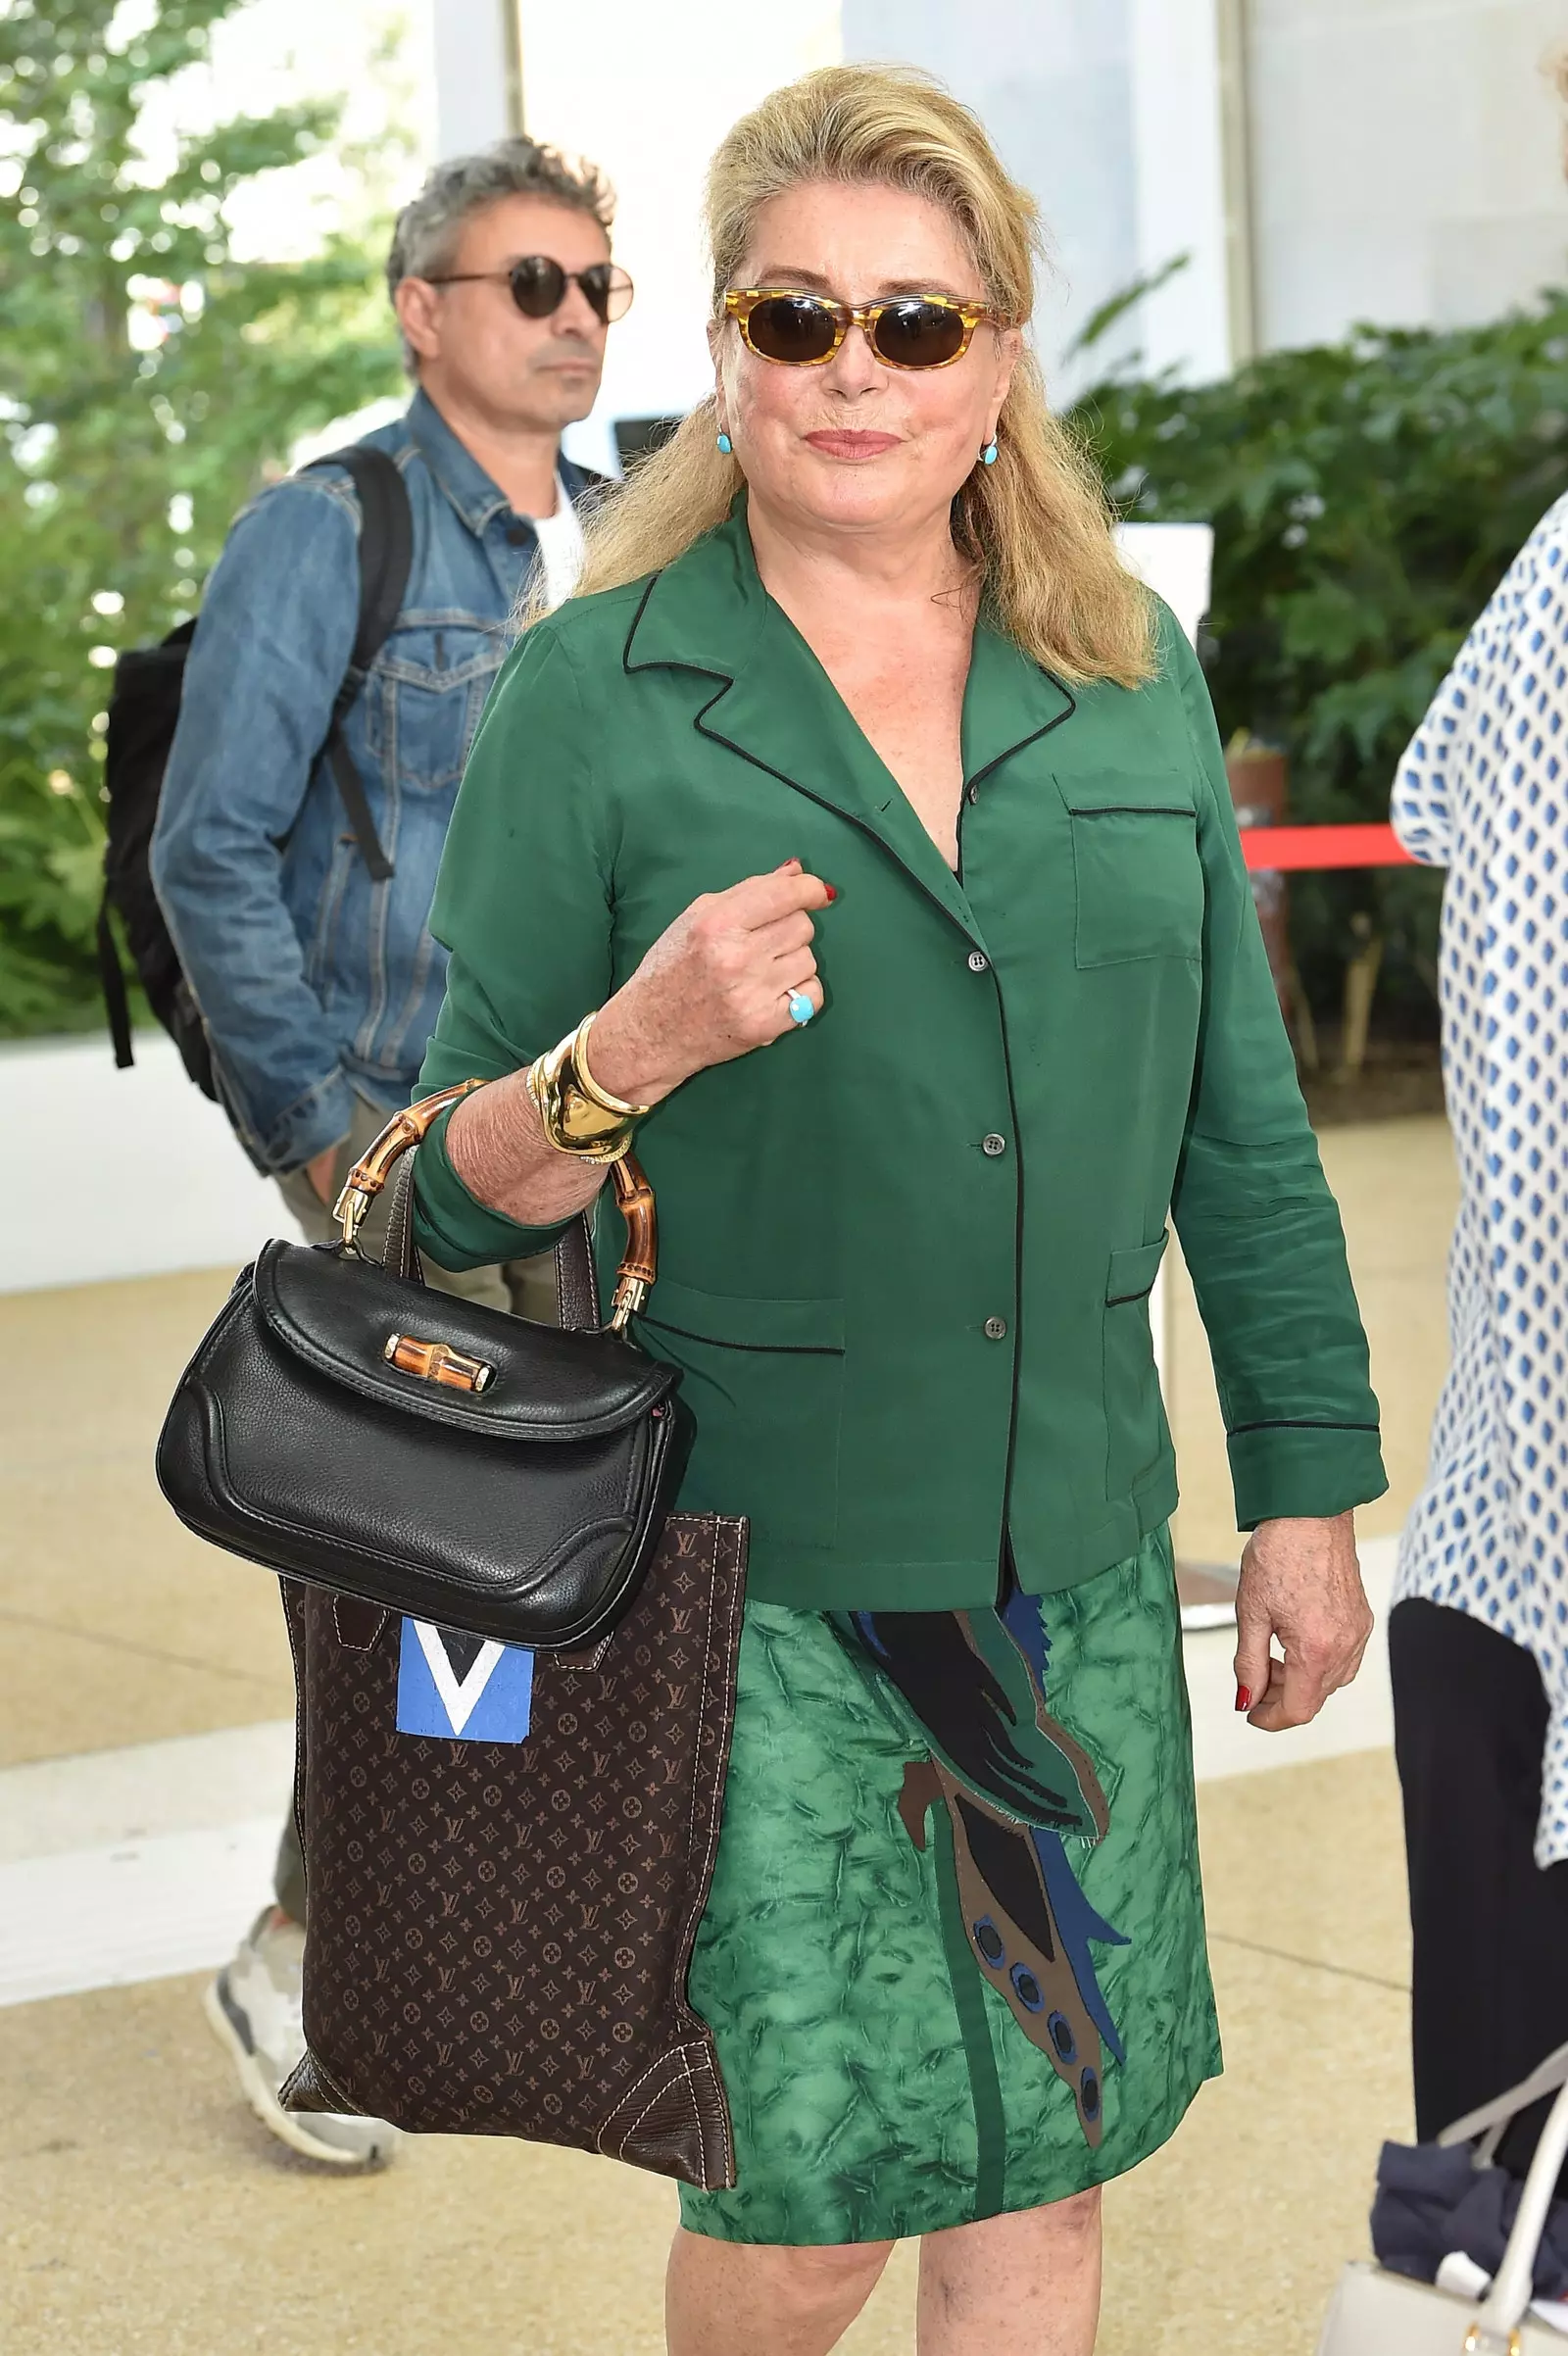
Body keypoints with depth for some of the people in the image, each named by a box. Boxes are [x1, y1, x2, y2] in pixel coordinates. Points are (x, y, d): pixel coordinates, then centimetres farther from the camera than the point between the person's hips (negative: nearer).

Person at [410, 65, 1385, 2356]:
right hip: (743, 1563, -3)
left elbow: (1240, 1122, 12)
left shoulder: (1130, 678, 7)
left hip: (1071, 1550, 4)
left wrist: (1308, 1486, 10)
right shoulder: (591, 697, -4)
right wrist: (637, 1051, -22)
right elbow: (466, 1191, -2)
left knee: (1047, 2150, 9)